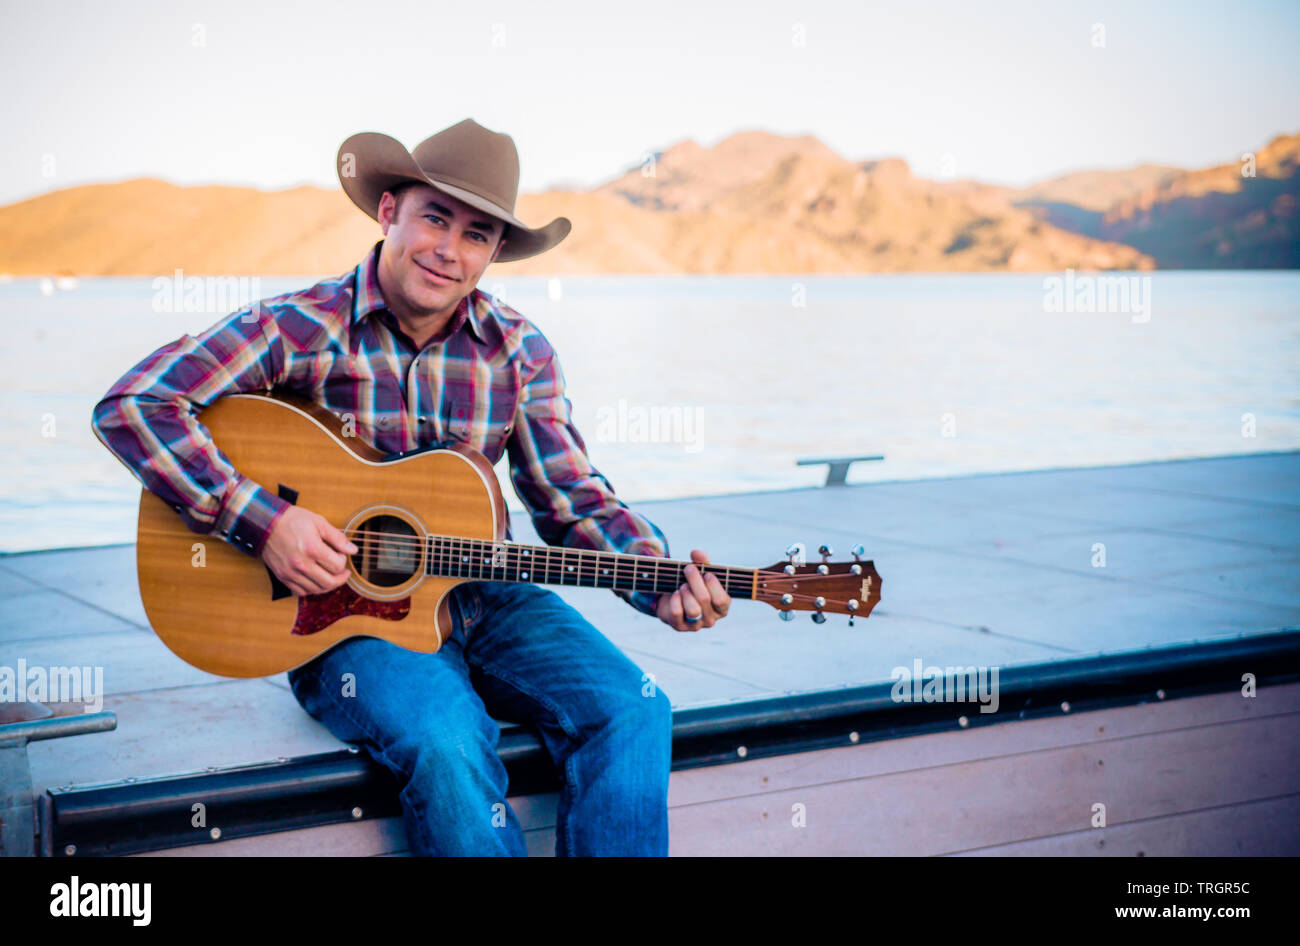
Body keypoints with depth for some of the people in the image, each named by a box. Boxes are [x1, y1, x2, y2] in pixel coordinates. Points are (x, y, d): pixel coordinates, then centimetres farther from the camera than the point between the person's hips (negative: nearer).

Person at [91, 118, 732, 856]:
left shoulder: (519, 351, 3)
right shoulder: (300, 328, -9)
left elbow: (576, 502, 3)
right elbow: (130, 406, -14)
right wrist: (262, 521, -22)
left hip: (482, 602, 4)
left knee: (631, 710, -20)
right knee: (447, 738, -33)